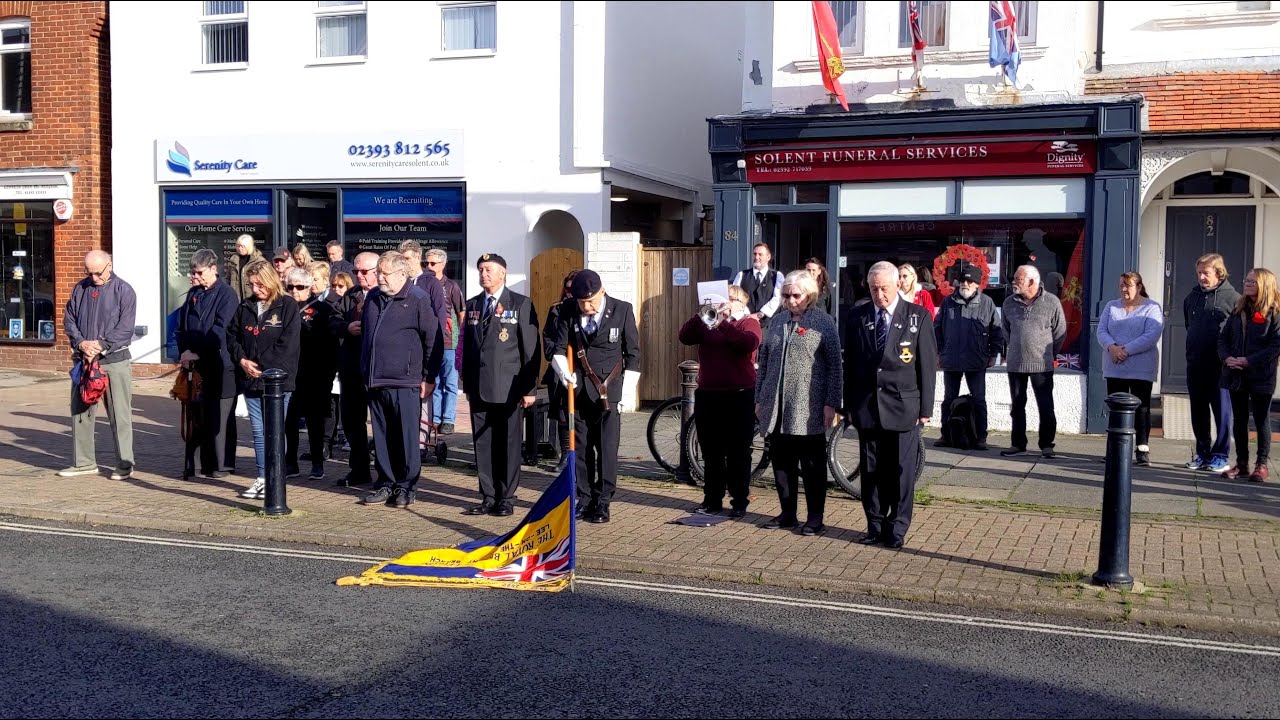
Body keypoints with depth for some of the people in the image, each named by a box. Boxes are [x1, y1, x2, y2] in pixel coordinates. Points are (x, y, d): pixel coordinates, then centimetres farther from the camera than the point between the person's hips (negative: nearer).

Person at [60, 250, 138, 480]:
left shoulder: (124, 290, -3)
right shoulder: (80, 289, 11)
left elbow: (125, 328, -10)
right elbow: (69, 320, 9)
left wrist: (101, 345, -18)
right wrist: (81, 342, -9)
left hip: (115, 359, -5)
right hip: (83, 359, 5)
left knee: (119, 414, -2)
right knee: (80, 411, 10)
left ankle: (124, 463, 6)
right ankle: (83, 462, 21)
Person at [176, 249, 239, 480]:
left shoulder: (226, 294, -8)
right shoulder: (193, 294, 13)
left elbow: (220, 330, -15)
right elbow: (182, 326, 15)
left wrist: (197, 353, -16)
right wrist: (184, 352, 0)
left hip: (220, 364, -6)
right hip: (198, 365, 6)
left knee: (221, 415, -2)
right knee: (202, 415, 9)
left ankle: (222, 464, 5)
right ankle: (206, 463, 17)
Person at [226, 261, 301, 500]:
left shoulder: (287, 306, -4)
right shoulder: (245, 307, 12)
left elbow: (287, 343, -11)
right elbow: (231, 336, 14)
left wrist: (263, 366, -13)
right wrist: (242, 359, -3)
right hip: (251, 380, 5)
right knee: (258, 431, 10)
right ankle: (262, 478, 17)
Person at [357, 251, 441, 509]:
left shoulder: (418, 300, -6)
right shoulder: (372, 298, 14)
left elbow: (433, 340, -6)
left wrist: (429, 378, -7)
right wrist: (365, 370, 20)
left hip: (405, 382, -6)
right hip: (376, 381, 6)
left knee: (407, 437, 0)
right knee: (381, 437, 11)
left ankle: (406, 487, 9)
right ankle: (387, 483, 20)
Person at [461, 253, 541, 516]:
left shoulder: (521, 304, -1)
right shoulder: (472, 305, 14)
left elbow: (531, 349, -3)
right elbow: (467, 347, 16)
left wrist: (529, 388, -7)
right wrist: (467, 384, 12)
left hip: (508, 388, -4)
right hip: (479, 388, 4)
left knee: (508, 444, 1)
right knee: (483, 444, 6)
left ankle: (506, 498, 11)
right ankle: (488, 497, 15)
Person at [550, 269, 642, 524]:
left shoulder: (622, 310, -5)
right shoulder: (568, 311, 0)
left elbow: (632, 353, 0)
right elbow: (559, 349, 5)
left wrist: (628, 392, -2)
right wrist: (564, 372, -15)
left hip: (609, 390, -2)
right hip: (578, 390, 2)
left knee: (607, 447, -3)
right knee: (580, 446, 6)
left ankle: (602, 502, 5)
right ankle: (583, 499, 16)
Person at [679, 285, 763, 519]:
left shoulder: (749, 323, 3)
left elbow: (749, 343, -19)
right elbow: (685, 337, -2)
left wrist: (724, 323, -20)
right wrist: (701, 315, -14)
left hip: (739, 396, -4)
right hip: (707, 395, 4)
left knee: (738, 454, 1)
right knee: (711, 453, 10)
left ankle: (740, 502, 8)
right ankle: (712, 500, 19)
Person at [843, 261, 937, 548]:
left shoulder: (918, 317, -1)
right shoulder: (857, 317, 6)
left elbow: (928, 364, -1)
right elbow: (850, 362, 10)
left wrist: (925, 407, -4)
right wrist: (849, 404, 7)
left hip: (903, 406, -2)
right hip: (866, 406, 3)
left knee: (902, 471, 1)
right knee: (871, 471, 8)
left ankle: (897, 530, 11)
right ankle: (875, 527, 18)